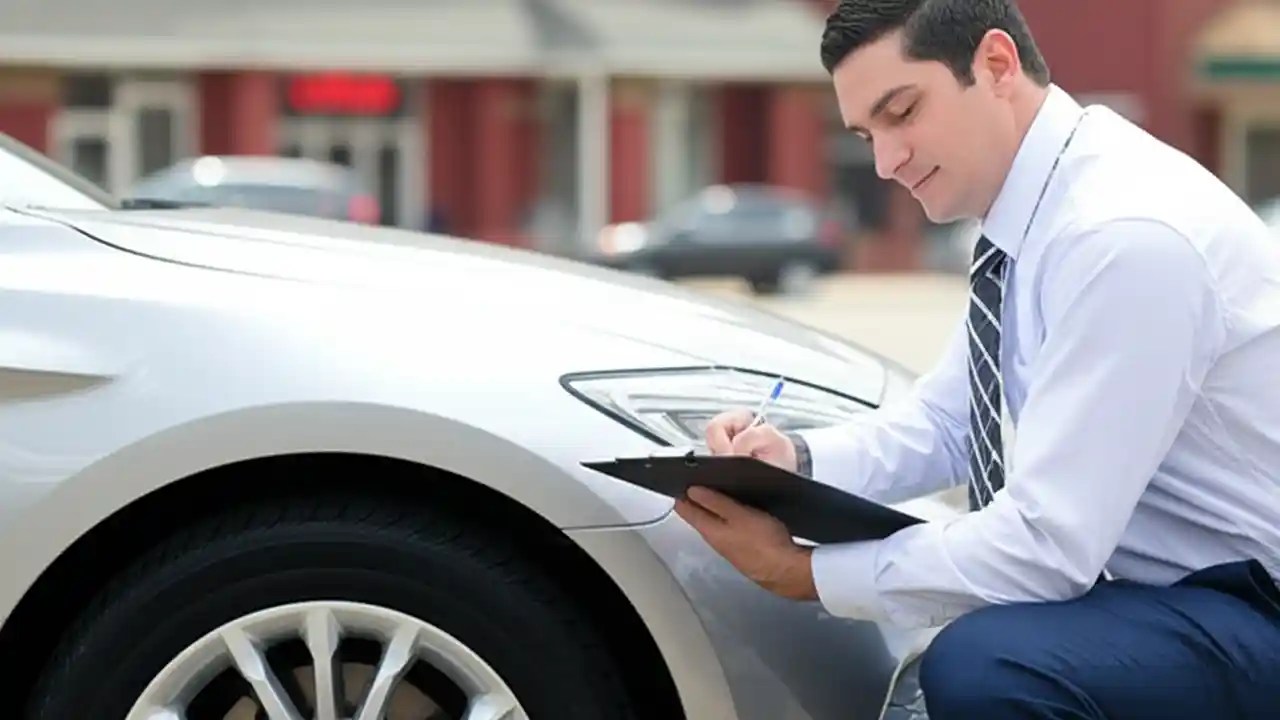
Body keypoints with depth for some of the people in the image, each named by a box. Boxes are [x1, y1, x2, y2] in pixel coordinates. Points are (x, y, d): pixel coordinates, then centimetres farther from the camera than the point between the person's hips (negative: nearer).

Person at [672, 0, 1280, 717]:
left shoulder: (1125, 234, -24)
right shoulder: (1032, 209, 5)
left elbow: (1049, 545, -25)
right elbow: (944, 422, 17)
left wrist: (801, 571, -17)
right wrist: (796, 458, -2)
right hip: (1171, 590, 10)